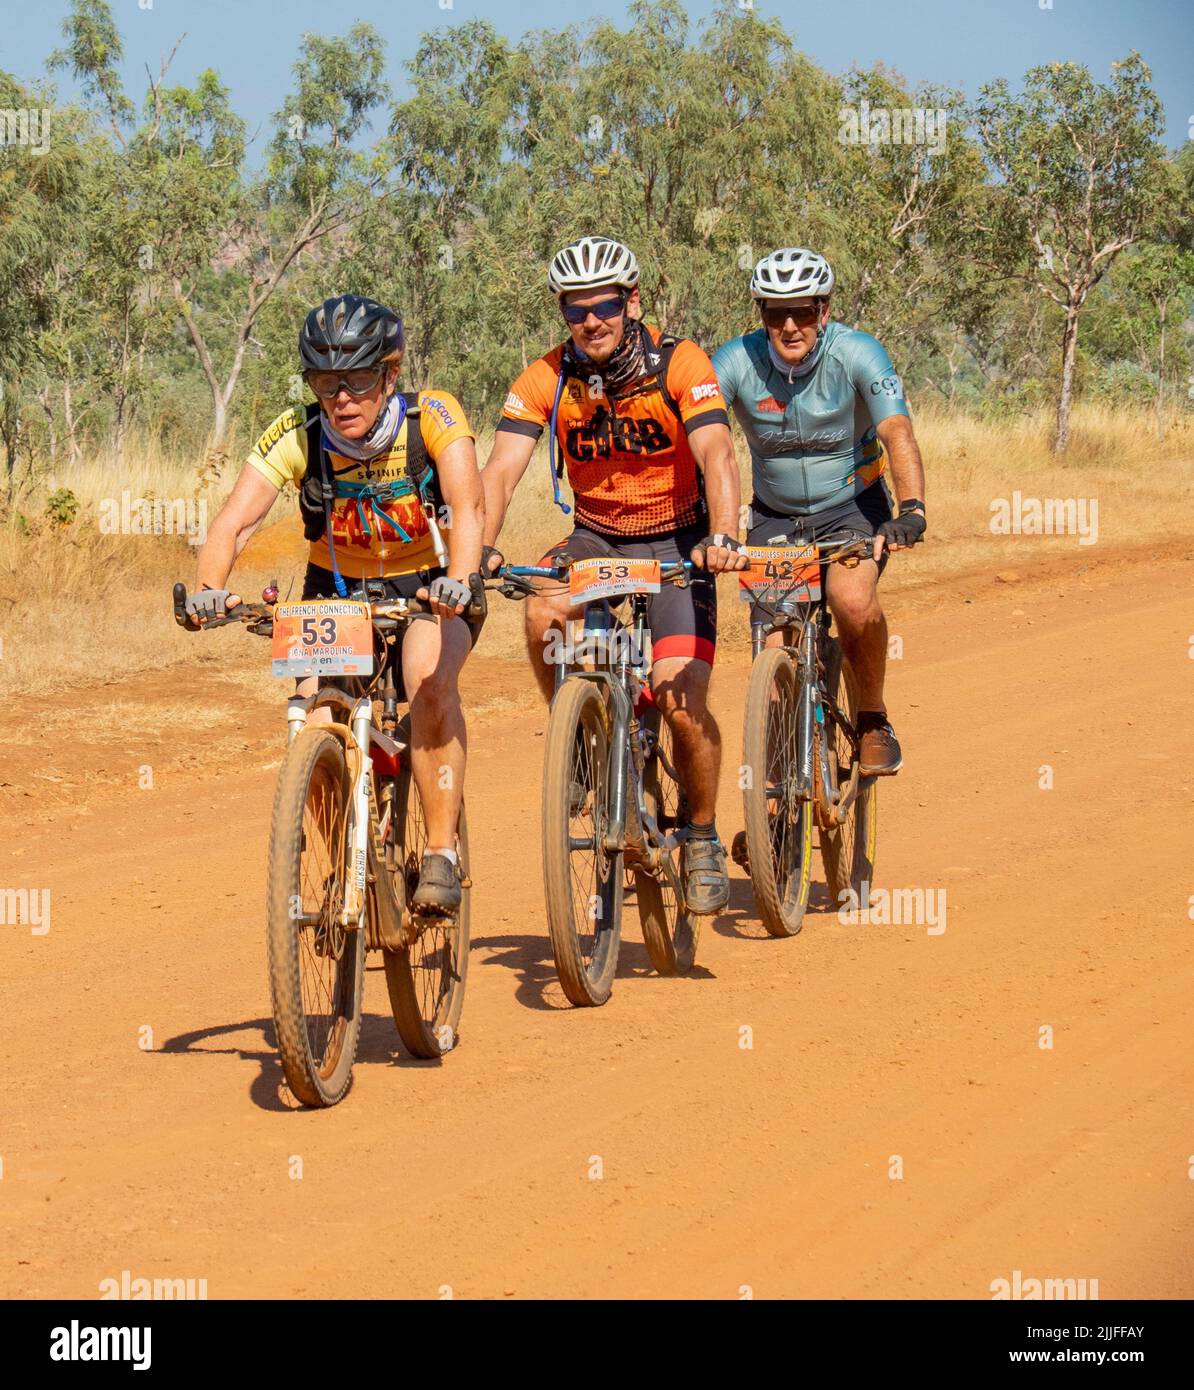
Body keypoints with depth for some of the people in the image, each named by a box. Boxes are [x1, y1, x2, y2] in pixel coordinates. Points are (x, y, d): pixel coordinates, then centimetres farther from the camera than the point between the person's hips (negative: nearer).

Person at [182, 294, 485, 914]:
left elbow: (469, 504, -37)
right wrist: (208, 589, -49)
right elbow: (233, 522, -28)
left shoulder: (432, 416, -23)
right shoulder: (297, 434, -19)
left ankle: (441, 854, -23)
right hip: (337, 590, 2)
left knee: (430, 677, -33)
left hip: (427, 589, -2)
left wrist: (458, 581, -56)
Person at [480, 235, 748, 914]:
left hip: (676, 540, -2)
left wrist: (723, 535, -48)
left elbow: (717, 455, -29)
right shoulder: (546, 380, -10)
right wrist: (481, 546, -38)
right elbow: (501, 470, -20)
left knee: (682, 702, -17)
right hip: (596, 538, 2)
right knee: (543, 608, -32)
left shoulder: (680, 364, -17)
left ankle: (704, 840, 6)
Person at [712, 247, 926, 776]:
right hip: (775, 518, 2)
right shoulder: (736, 362, -16)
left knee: (852, 597, -31)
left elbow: (897, 432, -31)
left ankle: (872, 718, -6)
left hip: (852, 506, -2)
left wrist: (911, 508, -48)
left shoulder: (857, 354, -20)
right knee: (777, 652, -13)